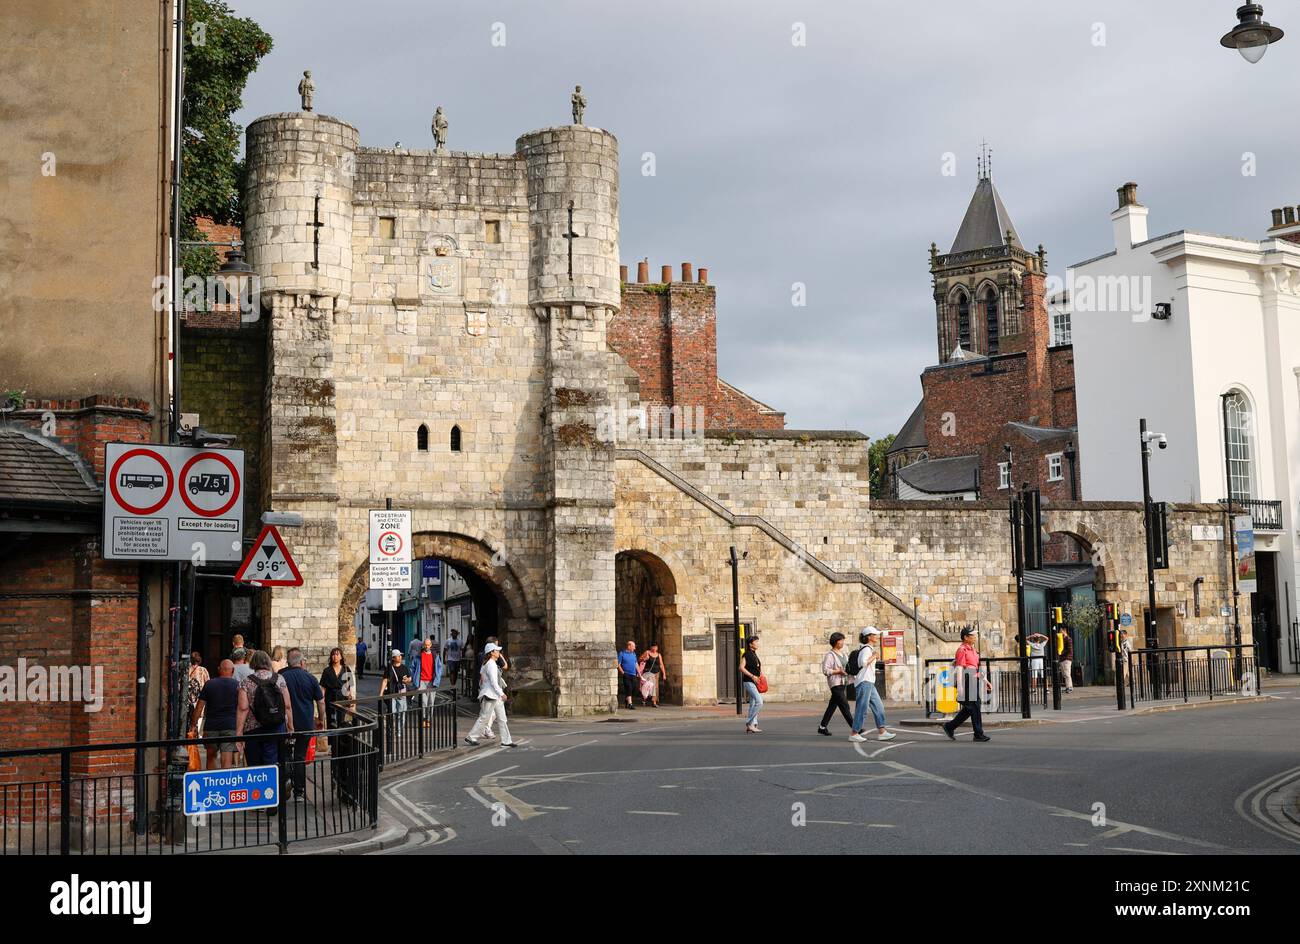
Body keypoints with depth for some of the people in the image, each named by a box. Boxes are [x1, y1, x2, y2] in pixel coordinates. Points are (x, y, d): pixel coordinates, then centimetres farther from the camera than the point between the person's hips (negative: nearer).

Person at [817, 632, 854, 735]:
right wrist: (839, 671, -22)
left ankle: (822, 727, 18)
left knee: (832, 706, 11)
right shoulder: (830, 655, -11)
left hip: (843, 682, 9)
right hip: (835, 683, -9)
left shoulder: (843, 653, 15)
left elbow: (847, 666, 26)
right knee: (844, 706, -9)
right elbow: (825, 670, -16)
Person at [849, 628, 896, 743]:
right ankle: (854, 734, -5)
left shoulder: (870, 649, 19)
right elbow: (863, 662, -27)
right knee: (862, 708, -8)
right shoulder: (867, 649, -12)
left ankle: (881, 732, 7)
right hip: (864, 682, -10)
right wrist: (873, 657, -16)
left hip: (869, 683, 10)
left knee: (878, 707, 7)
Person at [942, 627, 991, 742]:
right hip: (967, 682, -10)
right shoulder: (962, 650, -10)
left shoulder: (973, 650, 19)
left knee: (968, 709, 11)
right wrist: (959, 687, -23)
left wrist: (985, 681, 20)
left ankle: (949, 726, 20)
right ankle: (979, 734, -2)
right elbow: (959, 669, -17)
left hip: (974, 681, 10)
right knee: (974, 707, -7)